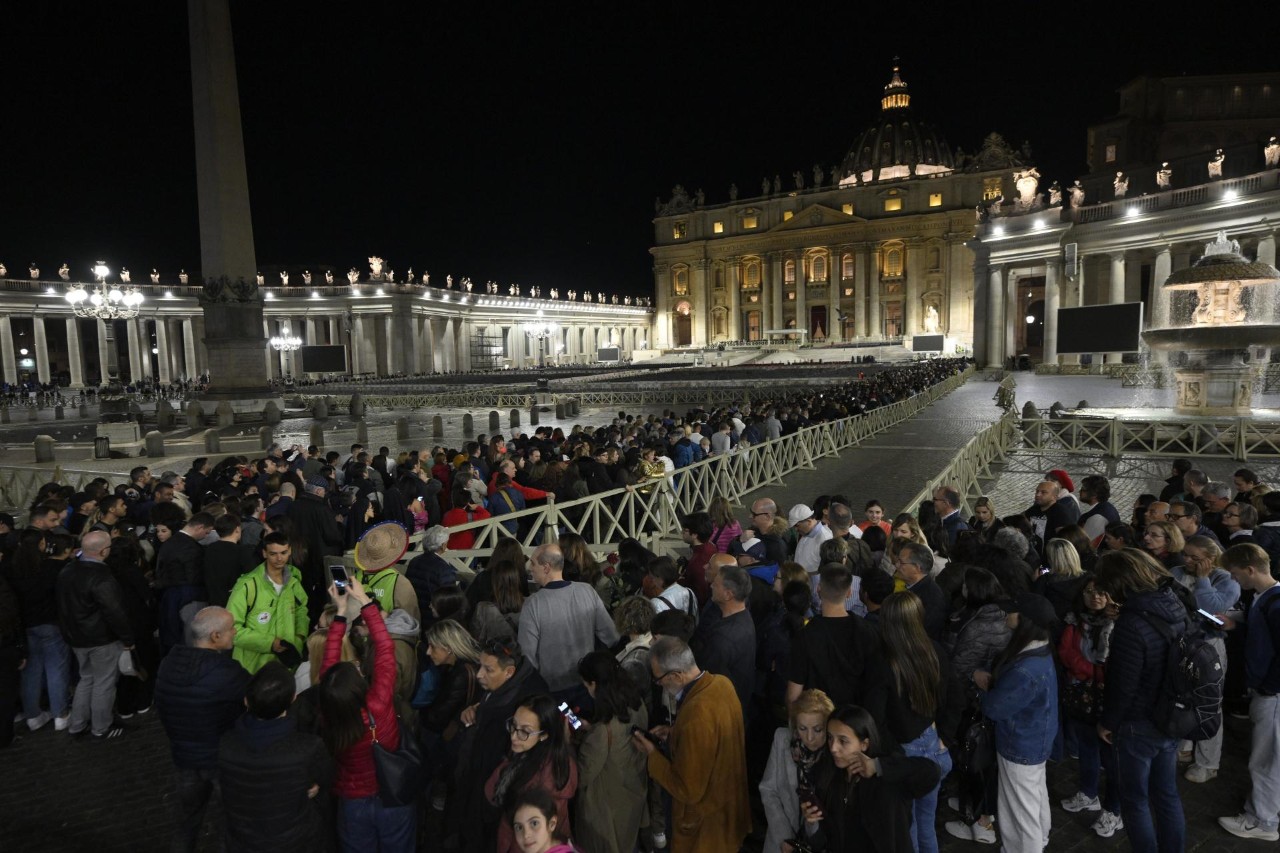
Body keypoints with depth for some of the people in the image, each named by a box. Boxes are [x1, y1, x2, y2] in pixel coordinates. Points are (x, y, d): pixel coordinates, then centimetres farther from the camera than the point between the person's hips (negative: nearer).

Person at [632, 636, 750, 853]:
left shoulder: (696, 719, -39)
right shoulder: (721, 683, -13)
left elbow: (688, 790, -28)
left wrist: (651, 754, -19)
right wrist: (675, 732, -1)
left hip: (706, 819, -7)